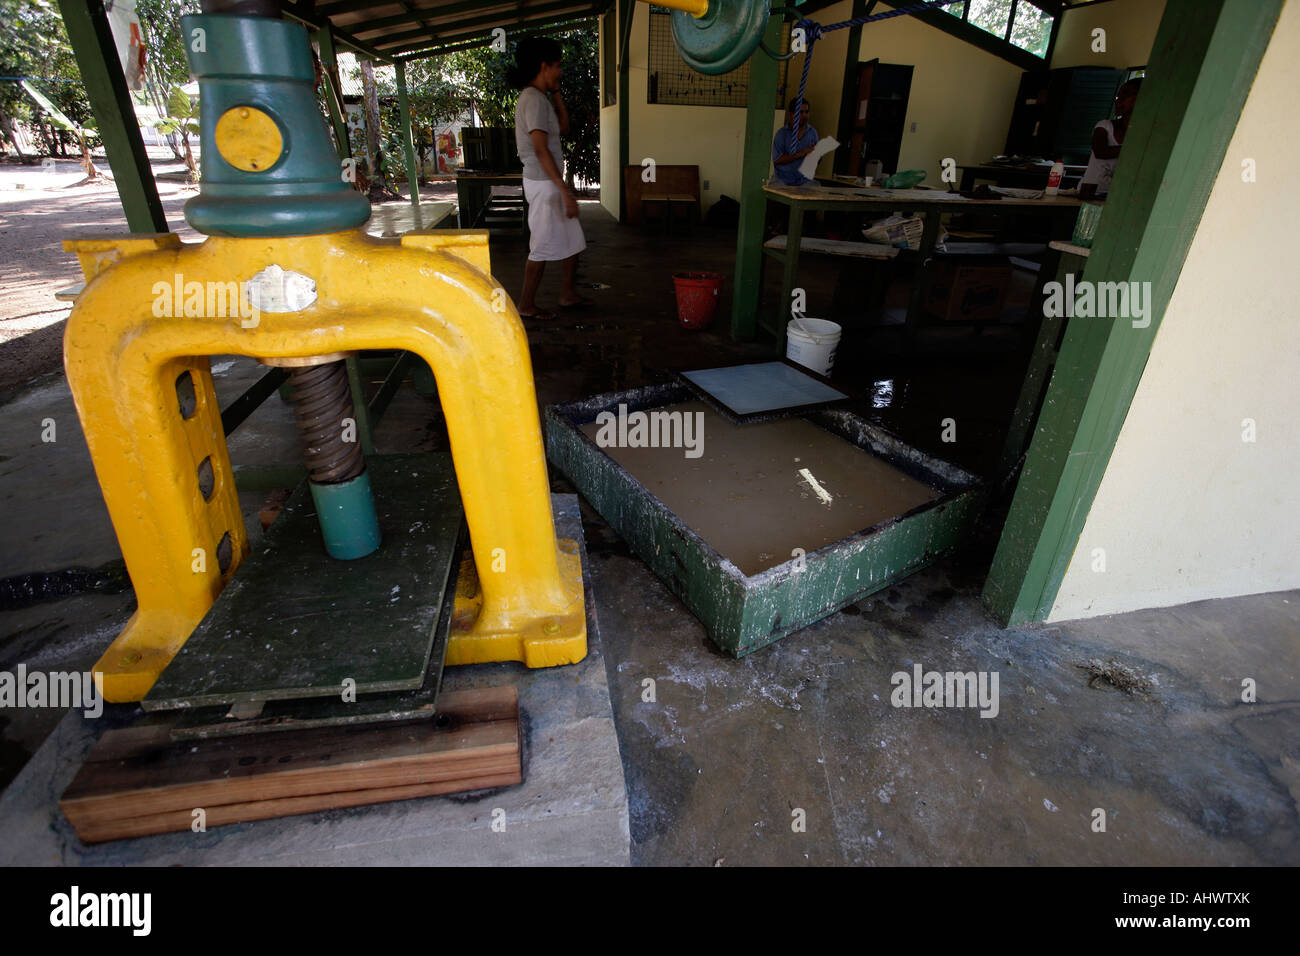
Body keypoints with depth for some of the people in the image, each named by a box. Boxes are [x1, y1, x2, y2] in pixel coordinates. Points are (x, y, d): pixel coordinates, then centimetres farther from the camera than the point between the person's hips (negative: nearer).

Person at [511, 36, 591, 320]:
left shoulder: (539, 97, 15)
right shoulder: (533, 99, -15)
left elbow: (563, 127, 24)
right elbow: (541, 150, -22)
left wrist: (555, 92, 14)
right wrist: (564, 190, -25)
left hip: (549, 182, 10)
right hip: (543, 183, -10)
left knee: (572, 238, 15)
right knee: (543, 245, -3)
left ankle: (568, 294, 25)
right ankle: (526, 305, 6)